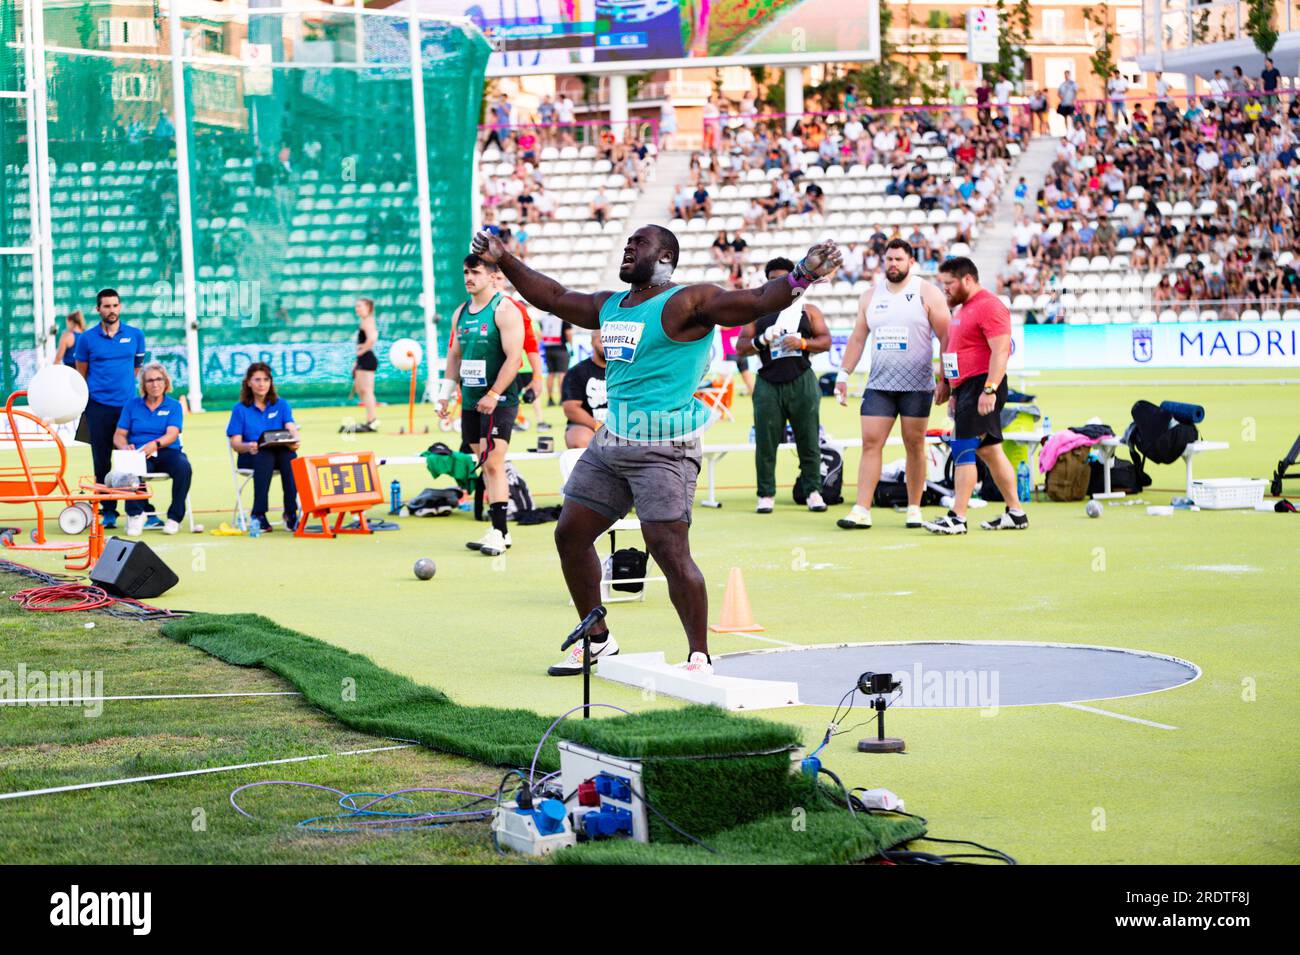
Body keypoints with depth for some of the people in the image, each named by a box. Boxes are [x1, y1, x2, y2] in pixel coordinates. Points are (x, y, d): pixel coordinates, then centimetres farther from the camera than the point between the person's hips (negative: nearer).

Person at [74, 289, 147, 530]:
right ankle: (108, 511, 7)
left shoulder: (135, 335, 6)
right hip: (99, 408, -1)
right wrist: (83, 399, 9)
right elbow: (81, 374, 11)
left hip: (128, 404, 1)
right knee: (102, 461, 1)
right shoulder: (87, 339, 2)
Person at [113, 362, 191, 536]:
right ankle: (135, 514, -22)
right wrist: (125, 447, -18)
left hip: (167, 452, 0)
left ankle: (175, 517, -21)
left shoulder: (174, 406, 9)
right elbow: (119, 435, 6)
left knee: (183, 466, -33)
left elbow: (172, 434, -8)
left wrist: (155, 444, -30)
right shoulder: (132, 405, 12)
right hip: (139, 454, 0)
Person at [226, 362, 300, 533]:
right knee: (265, 455, -36)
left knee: (289, 454, -33)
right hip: (250, 457, -2)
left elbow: (291, 429, -5)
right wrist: (249, 446, -25)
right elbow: (235, 443, -2)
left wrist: (294, 440, -29)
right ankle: (258, 514, -36)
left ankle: (291, 513, -33)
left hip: (280, 453, 2)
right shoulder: (240, 409, 7)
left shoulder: (281, 405, 12)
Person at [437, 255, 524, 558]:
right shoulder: (460, 313, 14)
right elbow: (454, 355, 22)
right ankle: (497, 530, 14)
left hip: (499, 400, -8)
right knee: (485, 465, 9)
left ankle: (499, 531, -13)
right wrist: (446, 393, 13)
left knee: (493, 464, -13)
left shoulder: (505, 310, -10)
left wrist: (493, 395, -21)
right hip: (470, 401, 8)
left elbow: (514, 357, -16)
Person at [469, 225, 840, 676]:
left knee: (670, 551, -15)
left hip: (664, 449, -9)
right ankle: (597, 639, 27)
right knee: (570, 534, 12)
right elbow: (553, 297, 26)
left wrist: (801, 276, -40)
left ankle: (700, 657, -5)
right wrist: (503, 259, 26)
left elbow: (755, 302, -23)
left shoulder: (685, 303, -11)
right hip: (610, 443, 9)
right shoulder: (609, 306, 14)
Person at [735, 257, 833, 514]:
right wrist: (762, 340, -11)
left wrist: (803, 343, -12)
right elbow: (740, 347, 8)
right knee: (766, 442, -3)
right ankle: (766, 494, 3)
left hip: (802, 382, 0)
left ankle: (813, 491, 6)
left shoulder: (808, 311, 12)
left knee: (809, 440, 0)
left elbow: (826, 340, 6)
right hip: (768, 384, 0)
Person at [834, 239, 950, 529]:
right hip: (879, 384, 3)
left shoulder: (927, 294, -1)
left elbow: (946, 337, -3)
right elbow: (857, 338, 15)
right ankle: (861, 510, -9)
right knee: (870, 443, -6)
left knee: (914, 446, 3)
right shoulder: (870, 296, 11)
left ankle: (914, 509, 13)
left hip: (917, 386, -3)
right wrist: (843, 374, 8)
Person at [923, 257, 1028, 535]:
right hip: (966, 387, 10)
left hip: (980, 387, -10)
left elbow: (1000, 351, -21)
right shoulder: (963, 307, 20)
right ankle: (1015, 513, 16)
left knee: (963, 450, -12)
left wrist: (989, 390, -26)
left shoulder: (989, 306, -13)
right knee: (990, 450, 12)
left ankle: (957, 518, -13)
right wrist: (946, 383, 27)